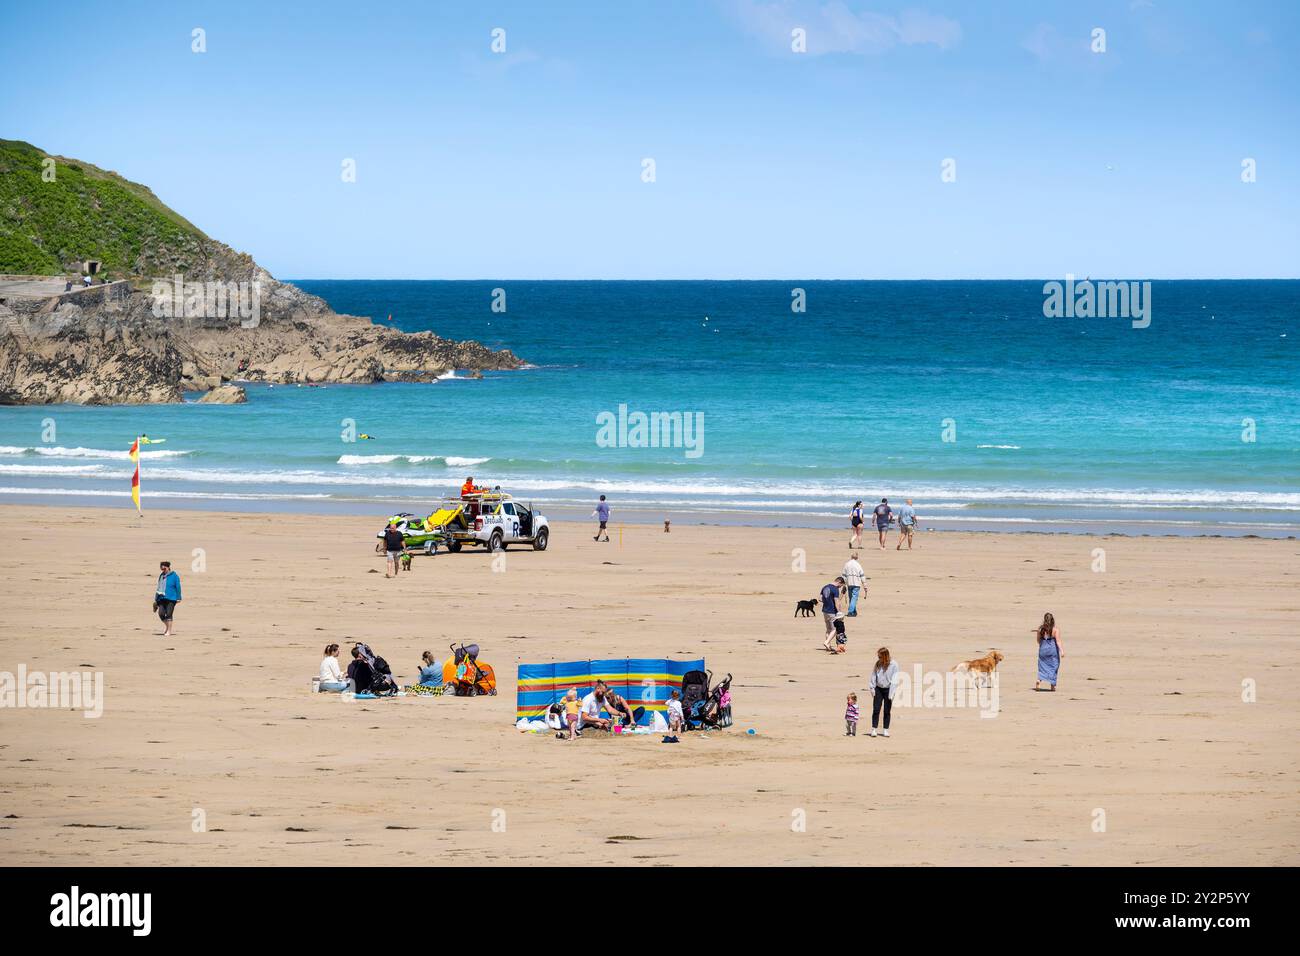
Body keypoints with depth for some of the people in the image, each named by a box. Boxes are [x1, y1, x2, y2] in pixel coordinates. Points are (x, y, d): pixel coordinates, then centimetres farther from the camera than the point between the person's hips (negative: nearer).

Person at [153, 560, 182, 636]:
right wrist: (156, 598, 19)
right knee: (161, 613, -4)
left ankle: (169, 631, 2)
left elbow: (178, 587, -4)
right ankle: (166, 625, 24)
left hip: (171, 598, -5)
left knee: (168, 614, -6)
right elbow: (158, 587, 20)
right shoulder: (161, 576, 14)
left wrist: (178, 598, -8)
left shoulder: (174, 576, -4)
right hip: (162, 598, 5)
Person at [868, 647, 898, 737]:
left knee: (887, 711, 3)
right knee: (876, 710, -3)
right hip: (878, 689, 2)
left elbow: (893, 680, -9)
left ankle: (885, 730, 10)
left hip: (888, 689, -2)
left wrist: (891, 693, -14)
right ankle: (874, 729, -2)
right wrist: (872, 688, 1)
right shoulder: (878, 664, 4)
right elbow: (873, 676, 9)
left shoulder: (893, 665, -8)